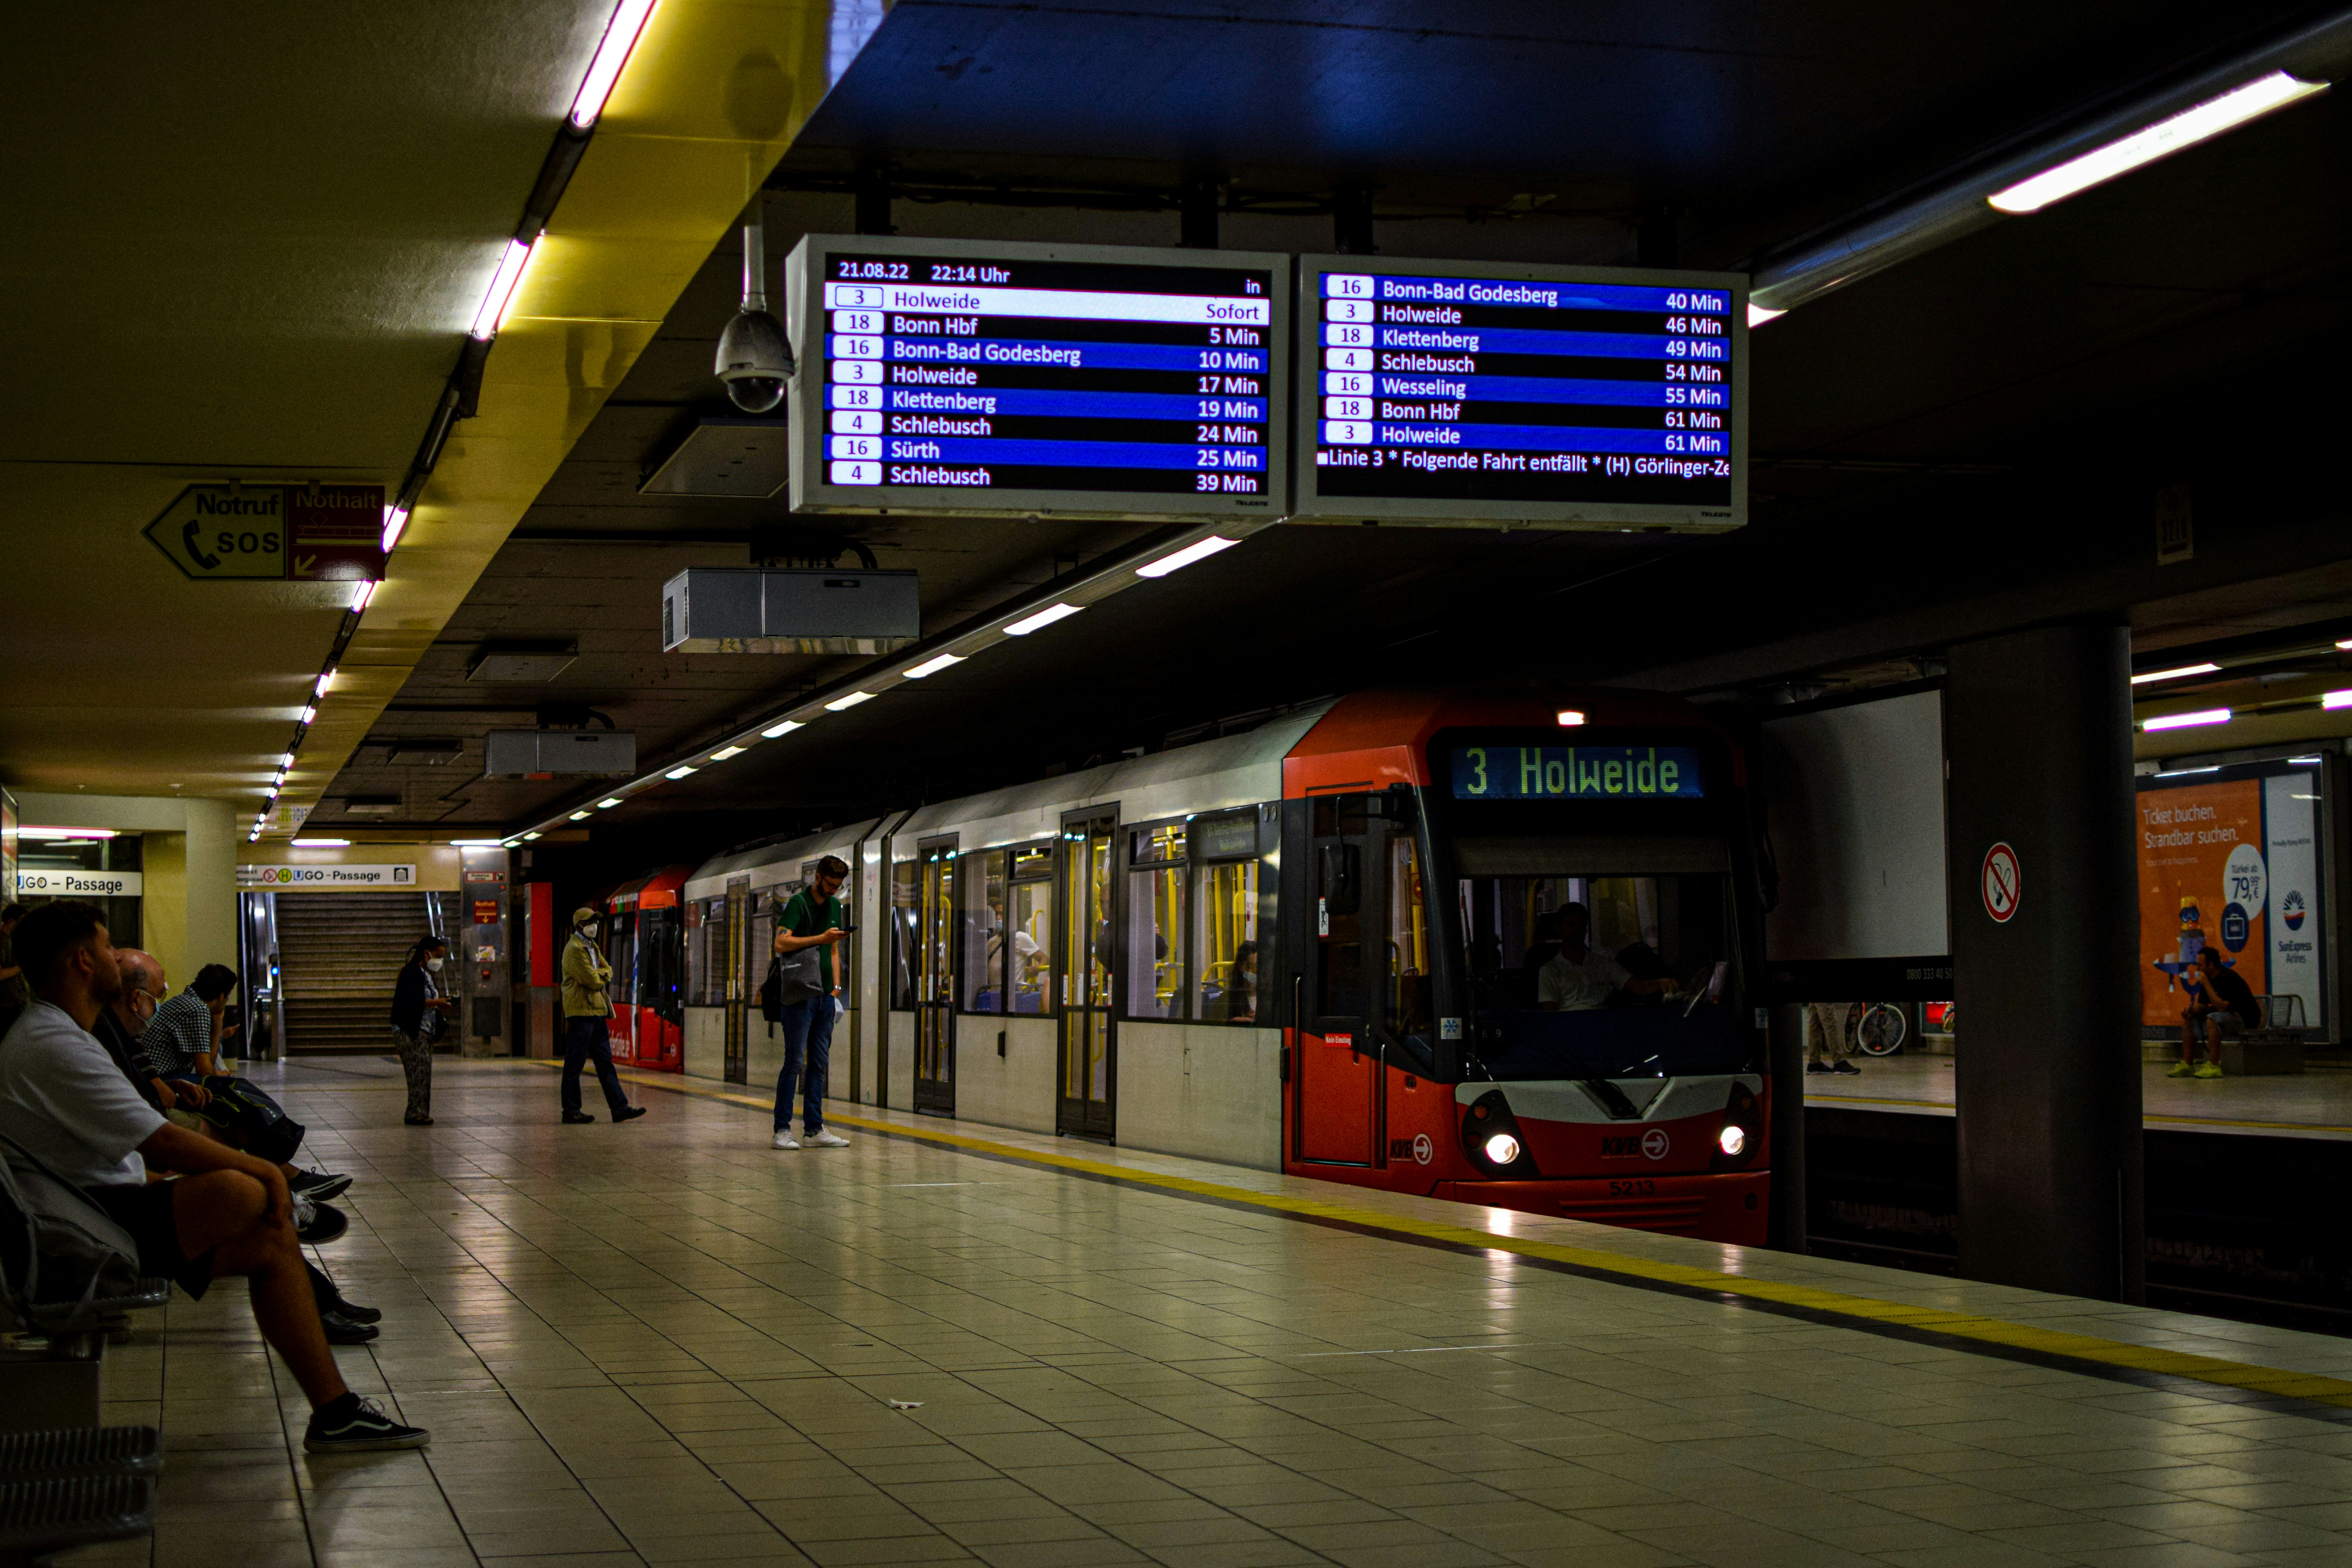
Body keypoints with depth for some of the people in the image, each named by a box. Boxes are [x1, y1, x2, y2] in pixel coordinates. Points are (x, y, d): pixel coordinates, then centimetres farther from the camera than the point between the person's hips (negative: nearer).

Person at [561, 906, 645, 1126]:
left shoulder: (593, 947, 19)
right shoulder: (575, 950, -13)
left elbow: (608, 970, 15)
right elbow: (593, 981, -17)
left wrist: (600, 974, -7)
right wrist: (602, 976, 4)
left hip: (597, 1012, 10)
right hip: (580, 1011, -10)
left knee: (606, 1063, 8)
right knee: (574, 1064, -4)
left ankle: (619, 1108, 8)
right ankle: (571, 1112, 0)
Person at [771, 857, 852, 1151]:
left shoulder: (835, 906, 17)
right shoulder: (798, 903, -6)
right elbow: (781, 944, -19)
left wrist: (836, 986, 15)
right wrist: (821, 938, -21)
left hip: (824, 996, 7)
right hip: (799, 995, -7)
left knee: (819, 1063, 7)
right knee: (795, 1061, -8)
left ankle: (814, 1129, 10)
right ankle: (782, 1131, -5)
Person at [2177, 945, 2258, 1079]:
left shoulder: (2229, 978, -24)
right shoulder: (2208, 978, 4)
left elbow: (2222, 1007, -32)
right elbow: (2201, 1006, 9)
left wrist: (2207, 985, -29)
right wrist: (2191, 1011, -14)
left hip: (2245, 1019, -10)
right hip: (2226, 1015, 10)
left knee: (2212, 1019, -36)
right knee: (2189, 1019, 1)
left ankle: (2214, 1067, -34)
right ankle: (2187, 1065, -2)